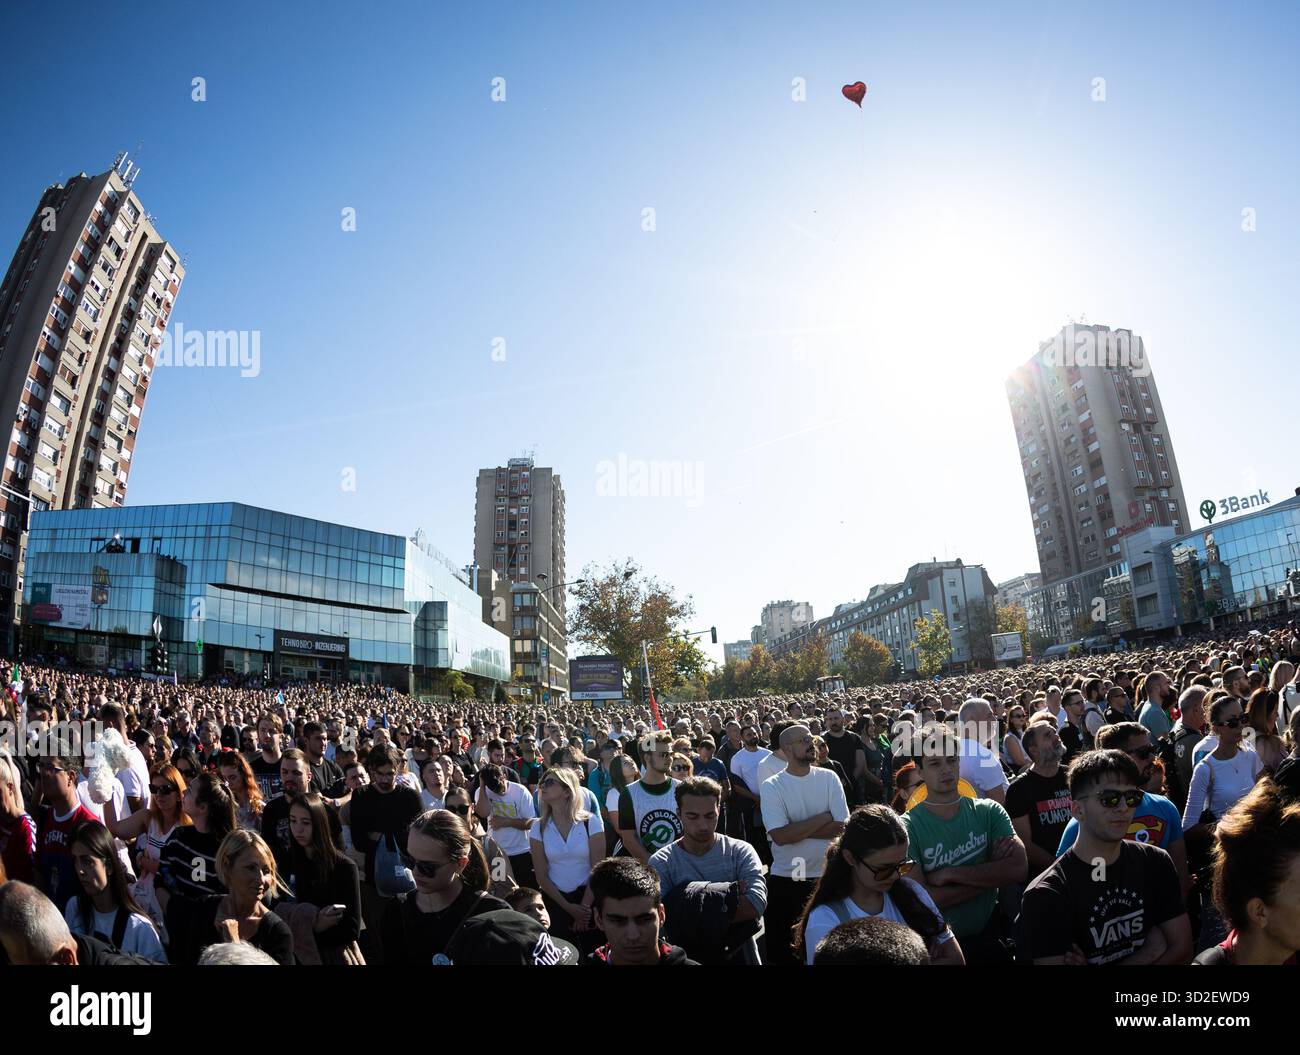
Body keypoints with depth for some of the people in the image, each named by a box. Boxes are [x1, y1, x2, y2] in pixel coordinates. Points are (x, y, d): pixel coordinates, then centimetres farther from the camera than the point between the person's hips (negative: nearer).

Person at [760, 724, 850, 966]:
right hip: (785, 879, -1)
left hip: (826, 876, 2)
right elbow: (780, 835, -20)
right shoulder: (771, 786, -10)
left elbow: (843, 827, -11)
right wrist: (823, 818, -14)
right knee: (780, 948, 11)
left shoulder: (829, 778, -3)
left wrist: (797, 829, -17)